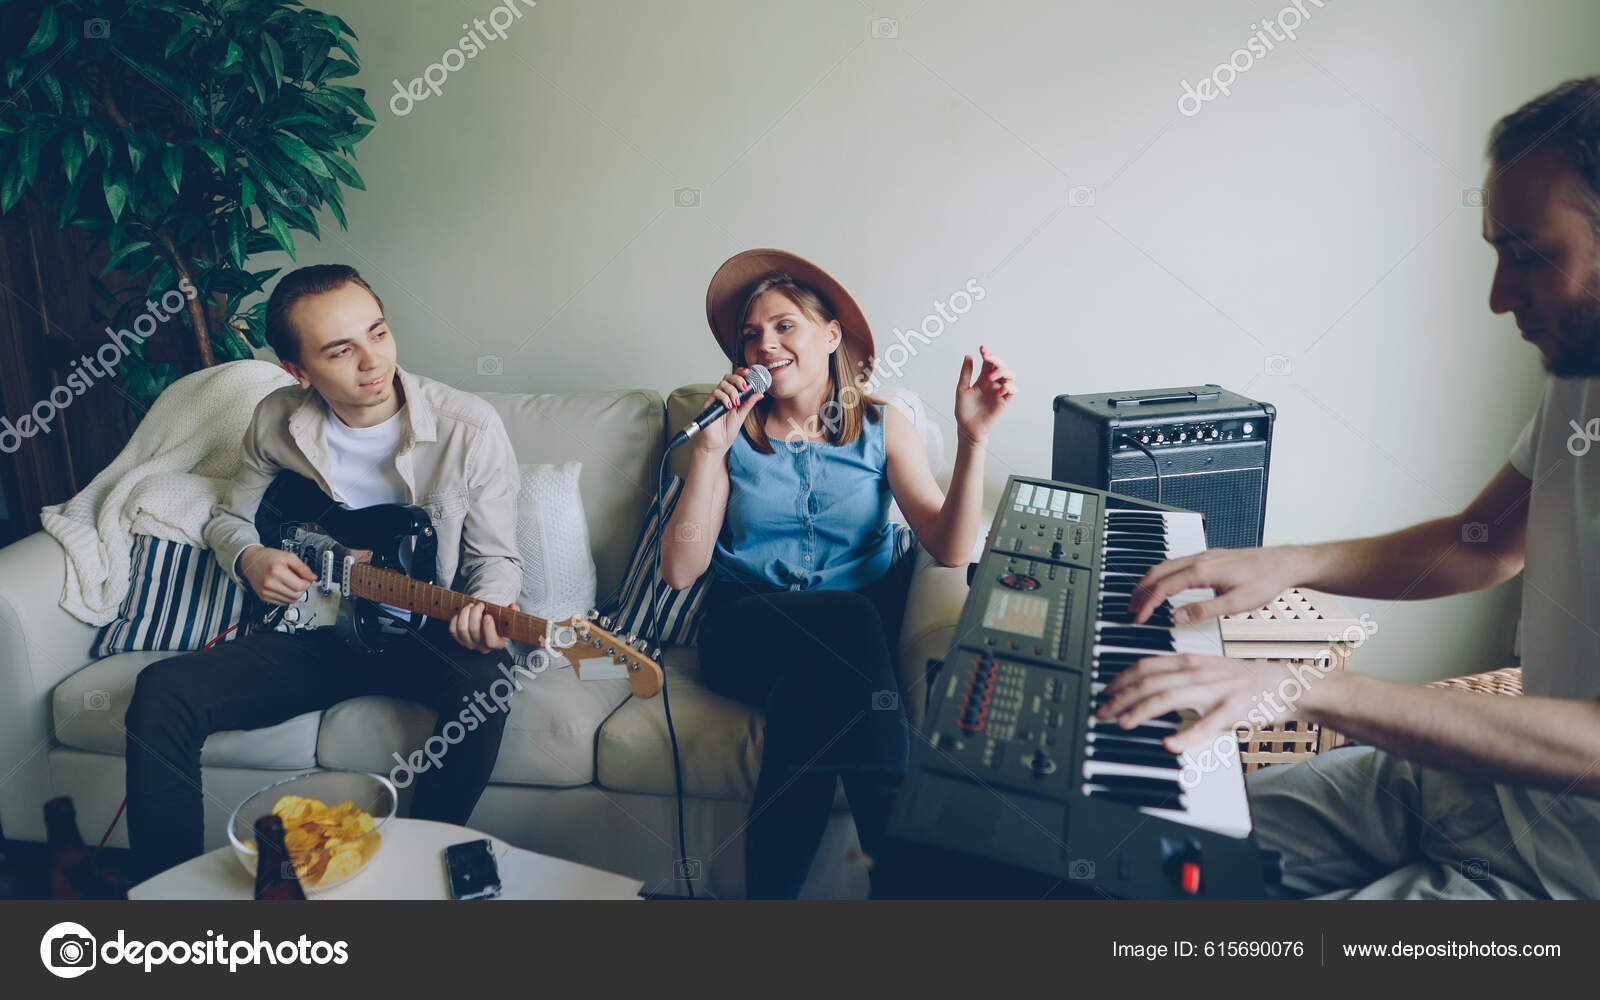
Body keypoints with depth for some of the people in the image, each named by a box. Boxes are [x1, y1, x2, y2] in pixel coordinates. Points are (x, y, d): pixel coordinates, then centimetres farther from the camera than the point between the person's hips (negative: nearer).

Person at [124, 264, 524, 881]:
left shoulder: (470, 428, -12)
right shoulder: (277, 422, -1)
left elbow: (495, 558, -4)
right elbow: (229, 517, 18)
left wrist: (485, 611, -27)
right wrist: (249, 558, -6)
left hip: (423, 633, -3)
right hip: (311, 632, 4)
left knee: (482, 679, -36)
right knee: (163, 692, -17)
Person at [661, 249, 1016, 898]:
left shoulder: (882, 427, 8)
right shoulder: (734, 436, 8)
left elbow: (950, 550, -6)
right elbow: (680, 571, -4)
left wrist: (972, 439, -20)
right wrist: (710, 449, -11)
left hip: (858, 625, 1)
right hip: (747, 628, 0)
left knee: (813, 683, -36)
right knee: (845, 618, -34)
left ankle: (771, 889, -25)